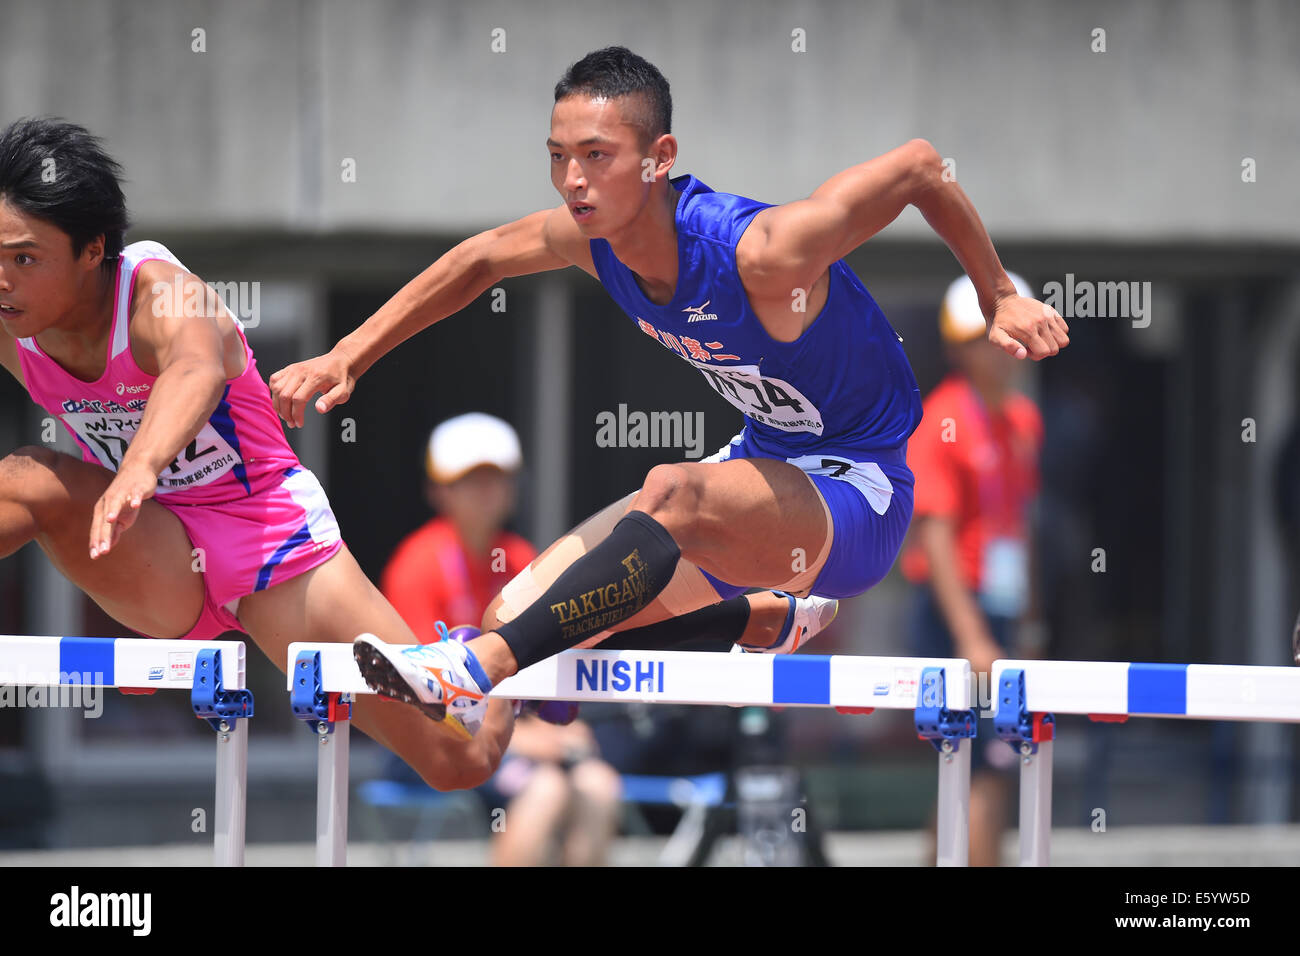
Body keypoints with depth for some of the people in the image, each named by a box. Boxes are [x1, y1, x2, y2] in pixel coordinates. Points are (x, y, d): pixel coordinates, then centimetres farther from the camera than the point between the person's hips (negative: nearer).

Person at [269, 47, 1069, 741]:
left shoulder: (757, 249, -30)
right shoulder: (594, 233, -9)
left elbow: (918, 166, -20)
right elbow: (481, 260, 11)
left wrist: (1001, 300, -11)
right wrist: (346, 358, 8)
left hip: (859, 499, -8)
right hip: (769, 471, 8)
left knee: (673, 492, -37)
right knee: (522, 612, -2)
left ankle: (478, 670, -42)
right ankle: (766, 621, 17)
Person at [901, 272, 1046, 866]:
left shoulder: (1021, 419, 12)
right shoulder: (940, 422, -12)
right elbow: (936, 537, -16)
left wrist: (1028, 613, 16)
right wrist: (971, 638, -23)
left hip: (997, 614, 8)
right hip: (954, 615, -8)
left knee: (965, 773, 12)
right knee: (989, 773, -12)